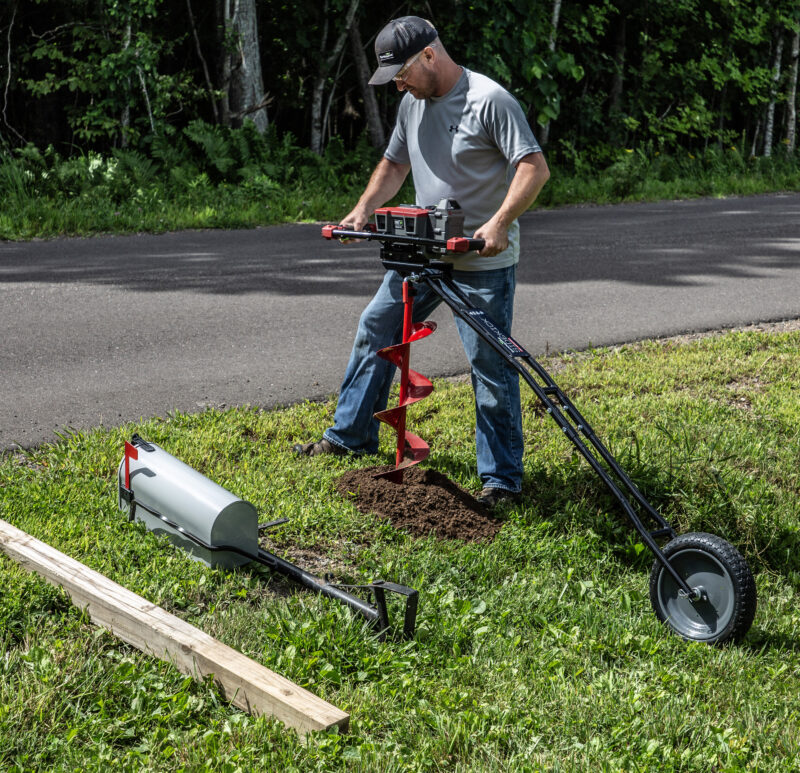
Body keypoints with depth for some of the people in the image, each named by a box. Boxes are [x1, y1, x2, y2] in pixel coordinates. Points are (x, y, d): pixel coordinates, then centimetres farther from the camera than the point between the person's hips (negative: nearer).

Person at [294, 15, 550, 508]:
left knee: (491, 365, -5)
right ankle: (350, 436, 30)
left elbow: (535, 167, -21)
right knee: (375, 330, 15)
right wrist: (363, 211, 6)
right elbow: (394, 164, 21)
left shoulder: (490, 101, -15)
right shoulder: (413, 103, 10)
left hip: (483, 263, -8)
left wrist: (499, 223, -32)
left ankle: (502, 479, 4)